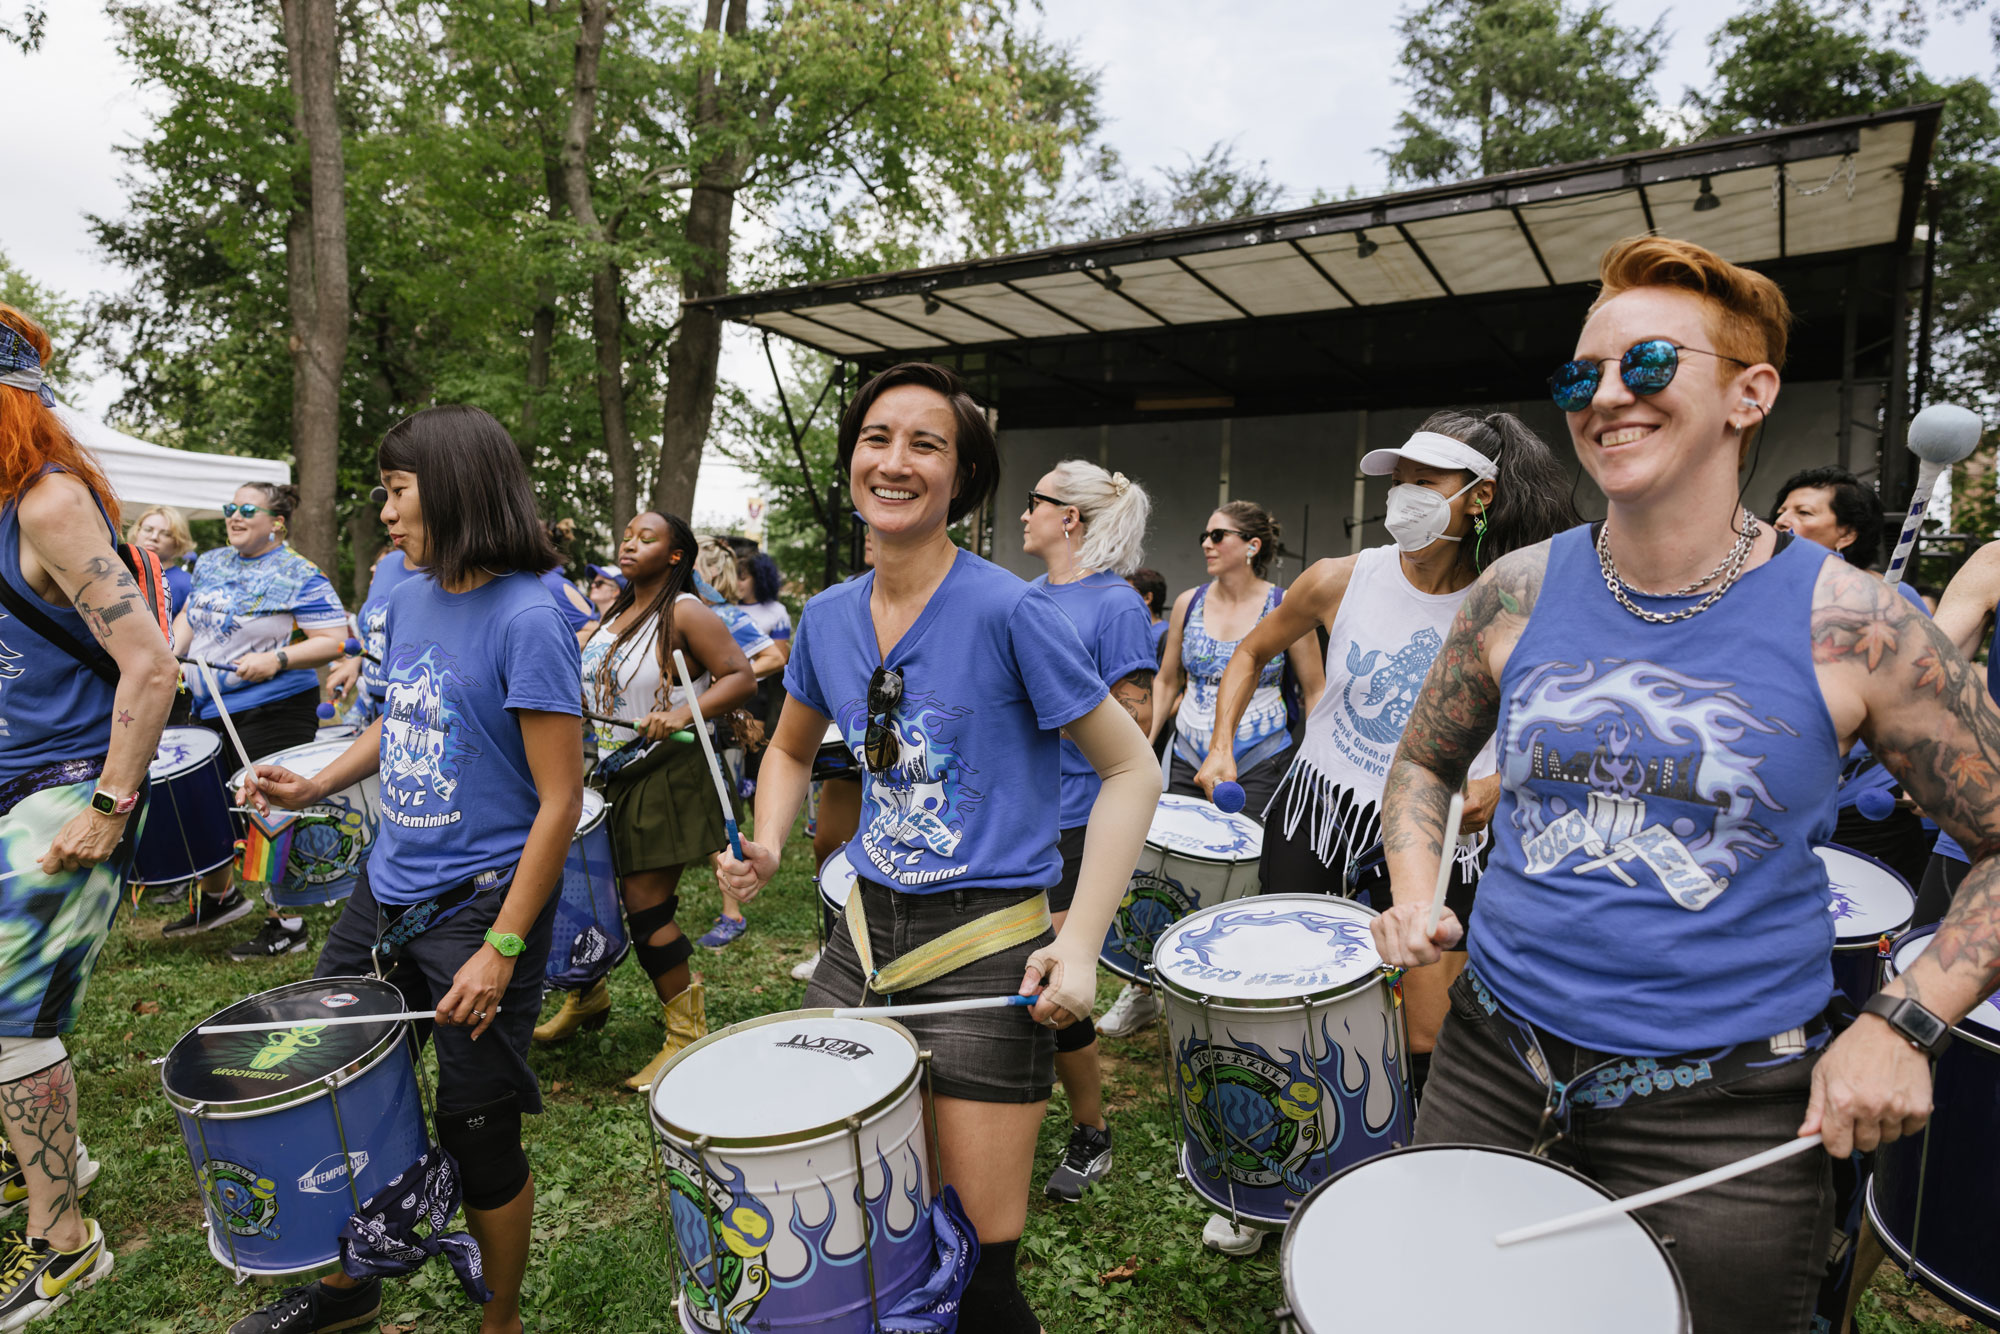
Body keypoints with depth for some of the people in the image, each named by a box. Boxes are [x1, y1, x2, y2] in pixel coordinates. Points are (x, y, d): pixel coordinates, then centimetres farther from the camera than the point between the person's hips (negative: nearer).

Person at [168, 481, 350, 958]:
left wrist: (277, 659, -26)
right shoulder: (211, 564, 11)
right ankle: (218, 897, 40)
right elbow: (188, 616, 23)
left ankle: (286, 924, 8)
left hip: (274, 712, -8)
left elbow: (335, 641, -16)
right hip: (210, 709, 8)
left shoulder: (300, 576, -11)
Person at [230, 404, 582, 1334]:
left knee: (477, 1134, 5)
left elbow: (561, 800, -20)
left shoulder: (527, 619, -19)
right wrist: (316, 786, 5)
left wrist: (502, 950, -20)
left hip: (481, 907, -8)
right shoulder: (410, 597, 5)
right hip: (386, 891, 8)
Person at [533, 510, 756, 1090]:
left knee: (644, 902, -7)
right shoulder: (617, 614, 14)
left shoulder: (685, 613, -11)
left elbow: (741, 677, -18)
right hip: (609, 771, 8)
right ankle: (587, 995, 38)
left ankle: (687, 1033, 8)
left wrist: (682, 715, -29)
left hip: (665, 774, -8)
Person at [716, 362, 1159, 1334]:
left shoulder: (1007, 612, -15)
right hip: (864, 935, 6)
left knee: (979, 1256, 5)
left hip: (988, 949, -5)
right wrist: (766, 848, 0)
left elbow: (1130, 770, -10)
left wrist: (1081, 942, -17)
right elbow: (792, 750, 19)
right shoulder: (828, 616, 2)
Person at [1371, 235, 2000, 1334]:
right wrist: (1414, 896, -6)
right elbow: (1425, 760, 10)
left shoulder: (1851, 624, -10)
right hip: (1492, 1072, 3)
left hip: (1727, 1114, -2)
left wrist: (1902, 1021, -11)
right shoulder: (1517, 594, -4)